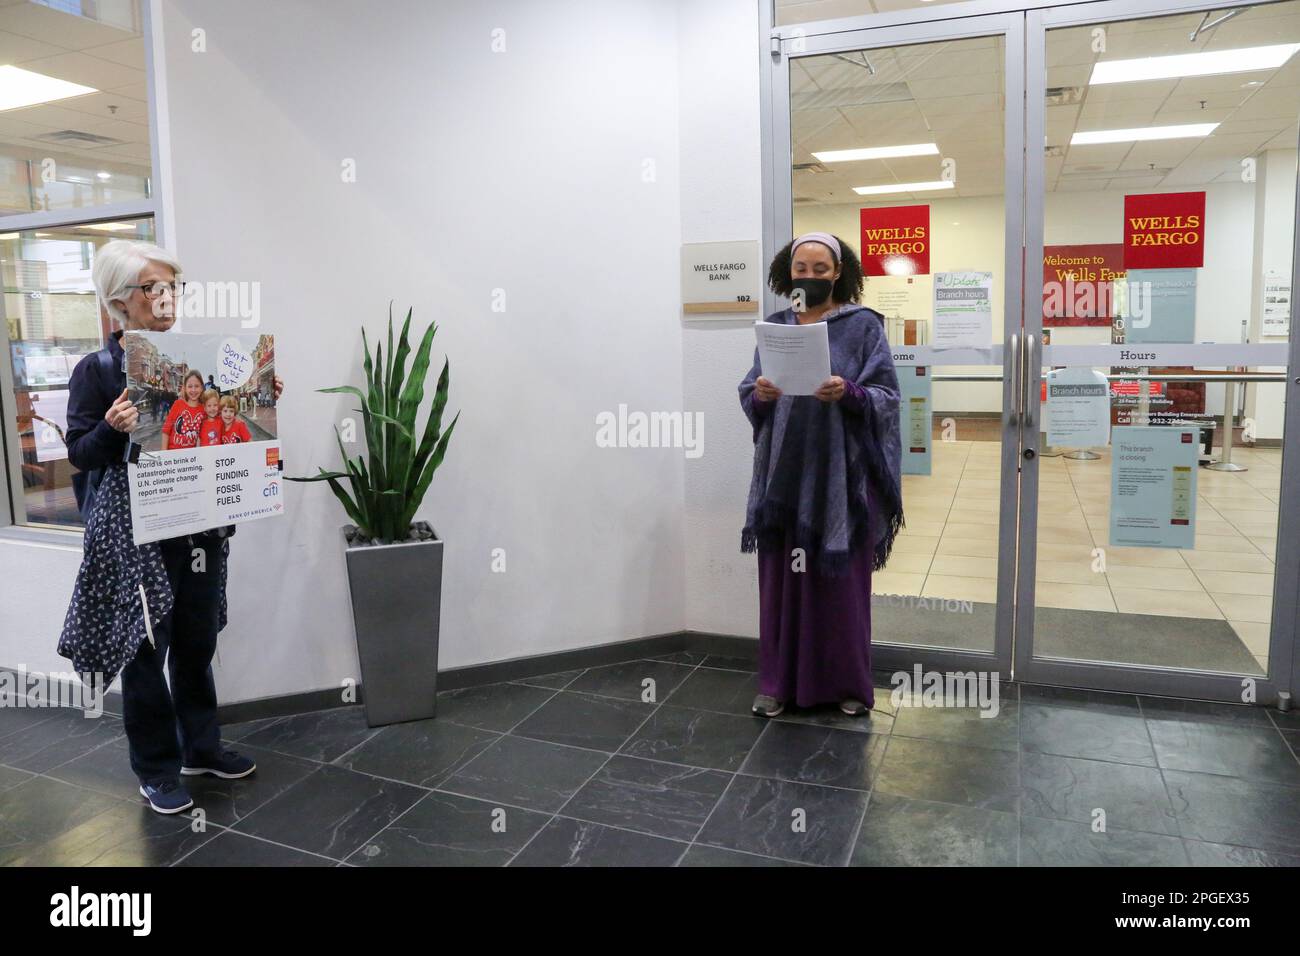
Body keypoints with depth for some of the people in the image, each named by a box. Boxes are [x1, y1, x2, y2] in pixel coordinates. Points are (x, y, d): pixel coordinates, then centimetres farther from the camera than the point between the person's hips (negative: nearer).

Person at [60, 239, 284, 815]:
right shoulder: (98, 370, -6)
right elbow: (80, 455, -5)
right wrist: (112, 429, -24)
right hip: (135, 531, -4)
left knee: (197, 641, 14)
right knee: (146, 648, 4)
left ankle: (201, 747, 31)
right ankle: (157, 770, 20)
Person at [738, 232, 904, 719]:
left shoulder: (863, 325, 0)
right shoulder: (774, 326, 9)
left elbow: (887, 396, -5)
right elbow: (748, 395, 7)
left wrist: (848, 393, -24)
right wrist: (760, 394, -15)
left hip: (842, 473, -3)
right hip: (785, 471, 3)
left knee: (842, 578, 4)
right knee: (782, 577, 6)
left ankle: (848, 682, 20)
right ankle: (780, 681, 19)